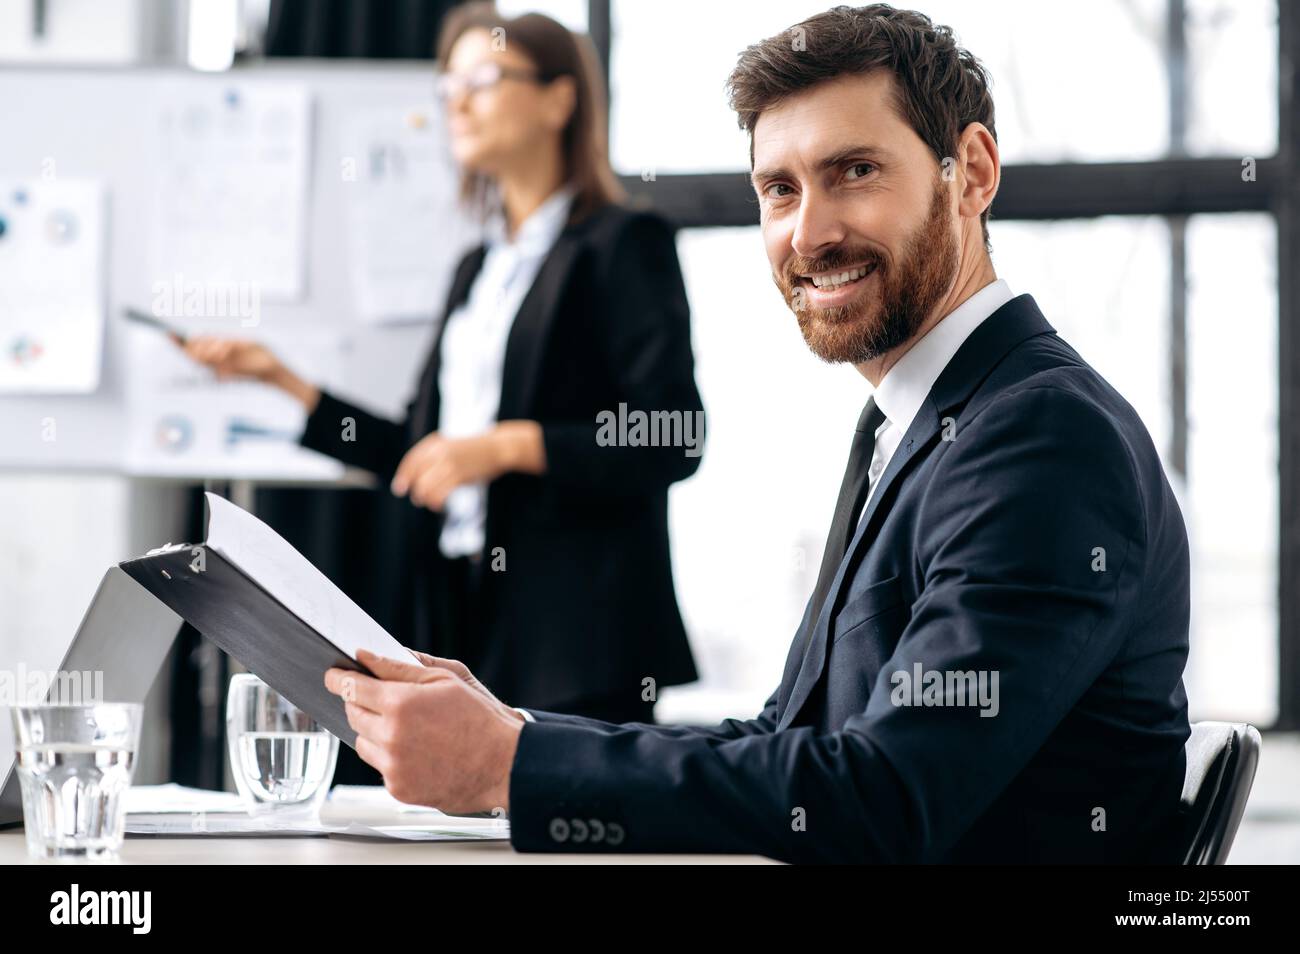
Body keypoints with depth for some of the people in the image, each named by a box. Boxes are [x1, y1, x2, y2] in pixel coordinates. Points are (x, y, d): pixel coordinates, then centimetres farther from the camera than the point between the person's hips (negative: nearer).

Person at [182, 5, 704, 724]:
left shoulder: (622, 247, -2)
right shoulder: (479, 270, 21)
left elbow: (673, 439, -11)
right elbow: (423, 456, 22)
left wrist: (506, 446, -18)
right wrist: (284, 381, 20)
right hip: (467, 617, 7)